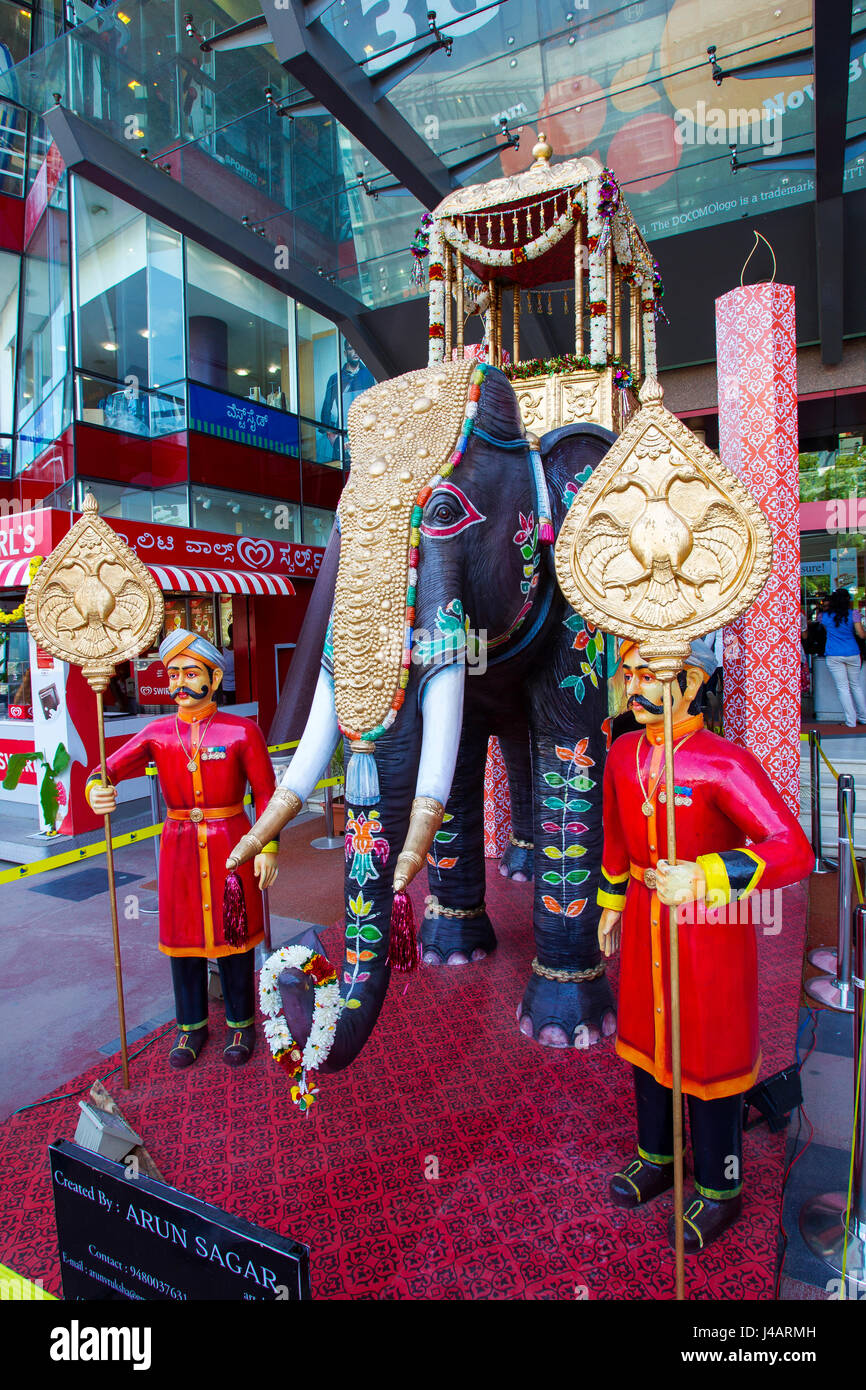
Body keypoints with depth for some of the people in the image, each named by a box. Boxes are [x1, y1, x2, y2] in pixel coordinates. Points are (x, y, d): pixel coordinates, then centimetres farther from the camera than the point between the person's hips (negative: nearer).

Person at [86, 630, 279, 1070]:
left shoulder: (242, 731, -7)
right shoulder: (158, 733, 0)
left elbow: (265, 792, -4)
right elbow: (111, 768, -10)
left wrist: (267, 847, -9)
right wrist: (97, 792, -33)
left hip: (230, 845, -3)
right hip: (180, 846, 3)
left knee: (232, 933, 9)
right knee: (183, 935, 13)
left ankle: (240, 1024, 30)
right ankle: (191, 1025, 34)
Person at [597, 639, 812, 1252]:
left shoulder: (726, 764, -23)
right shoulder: (624, 754, -3)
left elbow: (794, 851, -28)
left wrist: (703, 878, -40)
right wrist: (611, 903, 19)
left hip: (709, 927, -6)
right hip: (646, 921, 6)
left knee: (709, 1056, 11)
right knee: (648, 1039, 21)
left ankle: (720, 1190, 37)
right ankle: (657, 1159, 46)